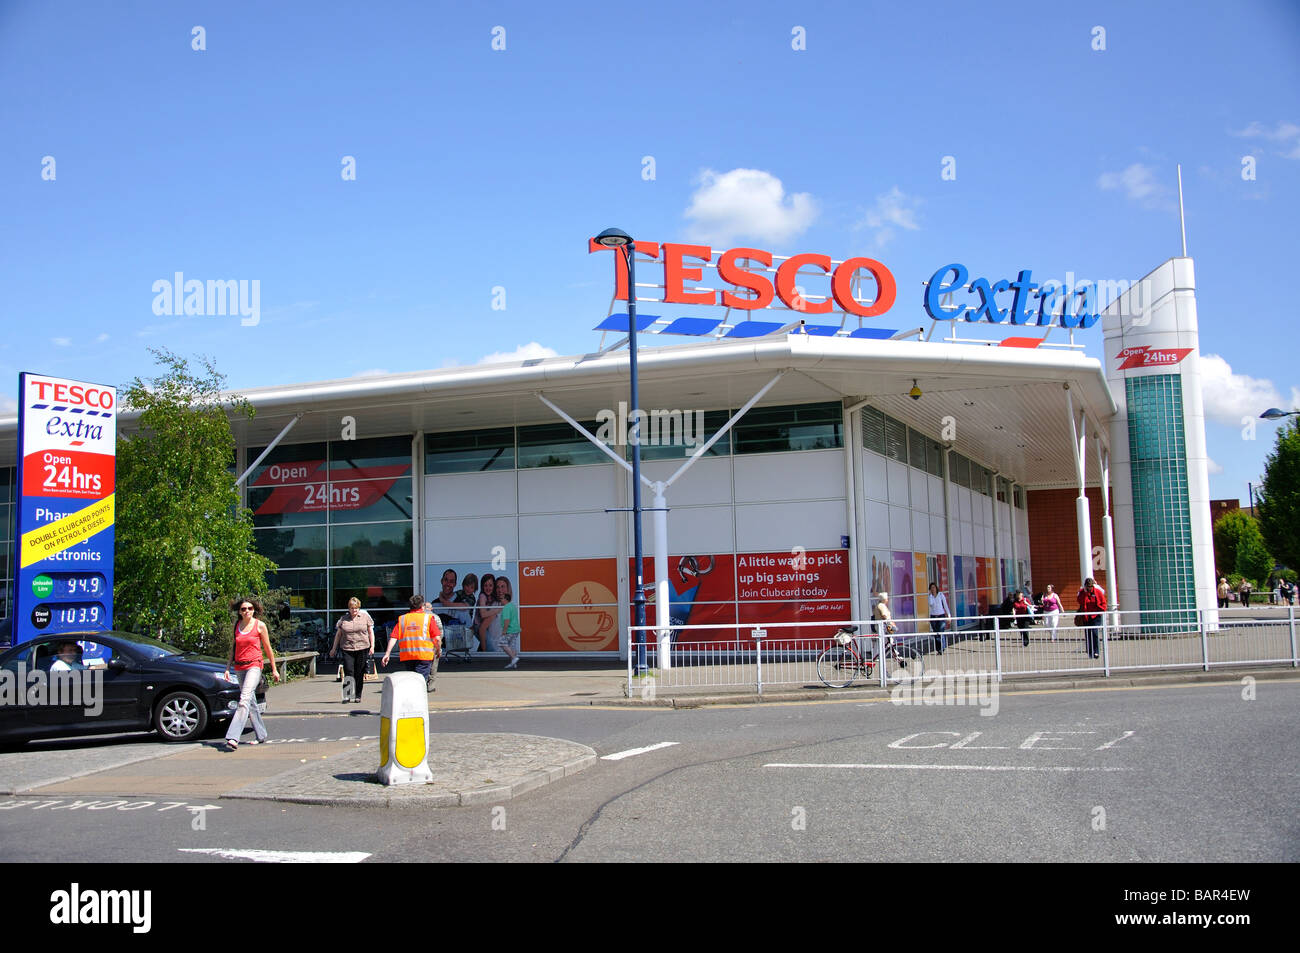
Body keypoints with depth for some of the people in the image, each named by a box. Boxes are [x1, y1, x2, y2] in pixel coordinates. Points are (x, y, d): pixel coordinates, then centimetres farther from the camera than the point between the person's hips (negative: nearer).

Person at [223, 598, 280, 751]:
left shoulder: (260, 625, -2)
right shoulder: (237, 625, 10)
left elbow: (268, 649, 4)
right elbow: (233, 648, 16)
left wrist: (274, 669, 7)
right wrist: (227, 668, 8)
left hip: (254, 665, -5)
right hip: (240, 667, 5)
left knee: (245, 700, -19)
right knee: (251, 703, 11)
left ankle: (233, 737, -26)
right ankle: (260, 735, 22)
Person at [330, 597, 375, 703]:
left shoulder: (365, 616, 5)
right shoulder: (344, 619, 7)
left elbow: (371, 632, 9)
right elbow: (338, 634, 14)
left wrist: (372, 647, 2)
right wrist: (334, 648, 15)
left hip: (362, 648, 0)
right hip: (347, 649, 0)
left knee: (359, 674, 3)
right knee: (348, 672, -10)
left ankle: (357, 696, 13)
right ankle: (347, 696, -10)